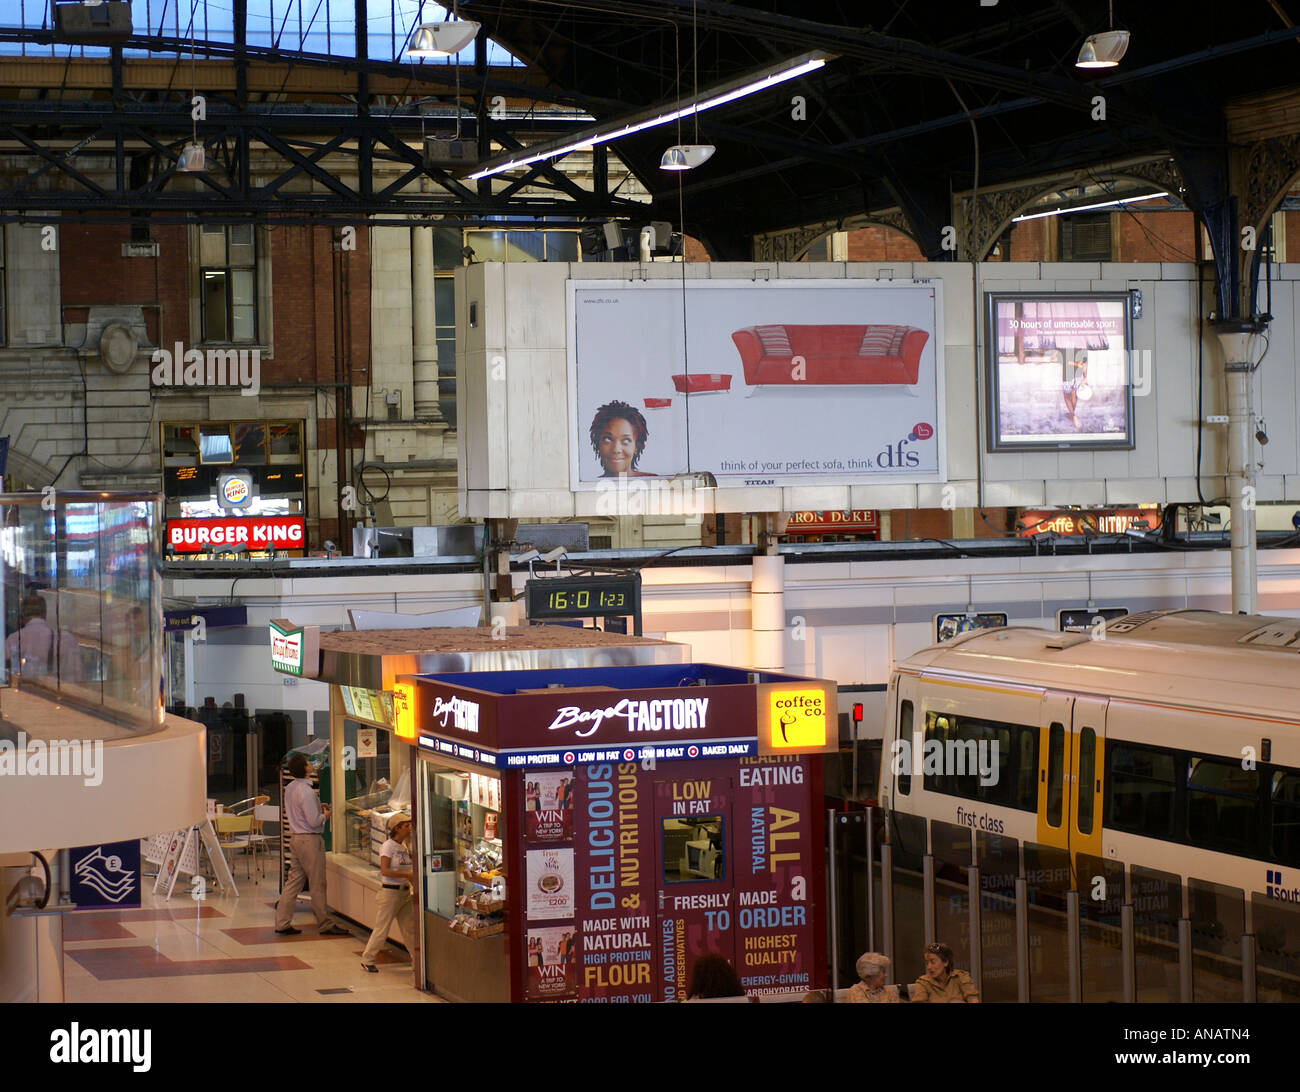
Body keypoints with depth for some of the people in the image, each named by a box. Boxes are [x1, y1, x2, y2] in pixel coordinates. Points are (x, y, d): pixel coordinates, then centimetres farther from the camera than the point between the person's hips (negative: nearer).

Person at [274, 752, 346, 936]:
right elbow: (313, 821, -21)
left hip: (295, 837, 9)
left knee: (294, 881, 11)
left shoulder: (290, 788, 9)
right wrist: (325, 815, -2)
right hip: (309, 840, -9)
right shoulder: (306, 790, -20)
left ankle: (282, 922, 11)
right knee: (318, 884, 1)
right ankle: (324, 925, 8)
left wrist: (318, 809, 16)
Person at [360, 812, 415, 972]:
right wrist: (407, 875, -23)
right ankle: (367, 959, 8)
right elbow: (385, 870, -22)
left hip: (405, 891, 7)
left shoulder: (404, 846, 10)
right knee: (382, 929, -2)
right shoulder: (388, 846, -13)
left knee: (410, 927, 10)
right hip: (389, 891, -7)